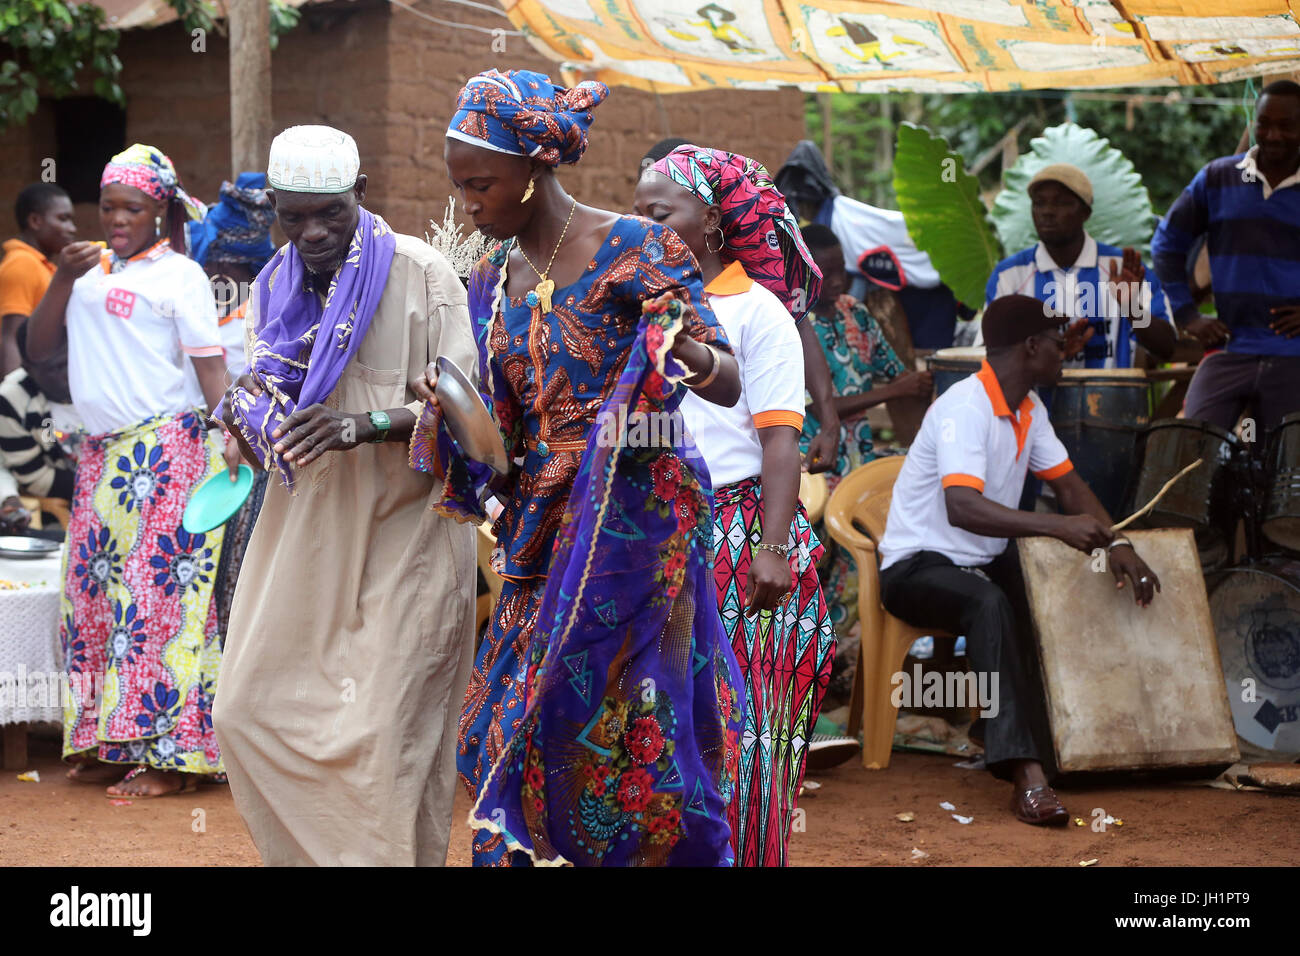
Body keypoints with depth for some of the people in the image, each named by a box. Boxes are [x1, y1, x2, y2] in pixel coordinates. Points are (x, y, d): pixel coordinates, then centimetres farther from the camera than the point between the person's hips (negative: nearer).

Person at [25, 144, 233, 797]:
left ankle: (169, 755, -6)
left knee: (158, 590, -8)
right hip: (100, 456, 6)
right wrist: (63, 281, -2)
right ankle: (109, 742, 12)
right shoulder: (89, 272, 16)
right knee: (92, 588, 5)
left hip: (164, 447, -6)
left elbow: (210, 363, -6)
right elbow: (37, 349, 12)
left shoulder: (180, 274, 0)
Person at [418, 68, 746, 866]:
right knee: (523, 731, 5)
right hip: (543, 527, 6)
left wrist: (689, 351, -34)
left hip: (635, 520, -6)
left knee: (628, 729, -4)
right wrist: (451, 408, -6)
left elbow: (729, 384, -13)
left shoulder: (635, 252, -9)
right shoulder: (493, 278, 10)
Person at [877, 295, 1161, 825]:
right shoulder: (965, 408, -22)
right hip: (918, 566, -9)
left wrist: (1115, 542, -5)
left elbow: (1068, 484, 14)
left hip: (986, 562, 9)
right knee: (990, 603, -39)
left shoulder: (1030, 410, 8)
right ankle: (1026, 774, -48)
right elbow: (962, 507, -36)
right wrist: (1056, 526, -43)